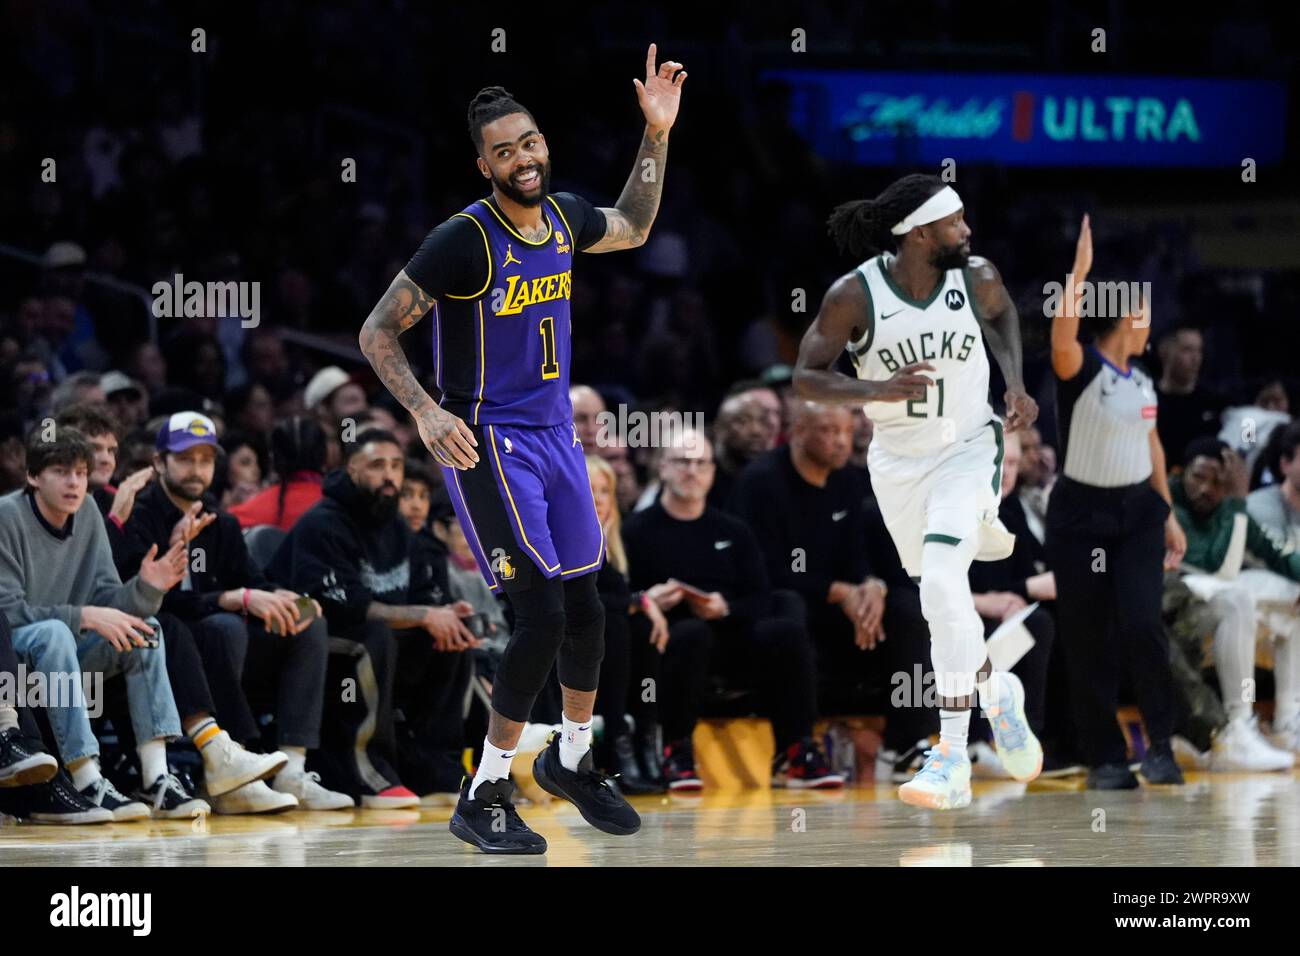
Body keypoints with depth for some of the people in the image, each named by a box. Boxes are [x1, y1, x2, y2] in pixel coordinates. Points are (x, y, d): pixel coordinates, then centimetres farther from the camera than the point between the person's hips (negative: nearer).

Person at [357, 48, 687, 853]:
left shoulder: (565, 217, 1)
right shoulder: (465, 239, -20)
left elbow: (632, 230, 25)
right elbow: (378, 332, -15)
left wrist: (657, 136, 15)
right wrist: (426, 411, -29)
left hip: (556, 432, 7)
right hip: (488, 443, -7)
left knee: (586, 604, 14)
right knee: (543, 615, -14)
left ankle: (572, 759, 37)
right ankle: (483, 799, -3)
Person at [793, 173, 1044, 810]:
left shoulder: (976, 278, -12)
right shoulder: (855, 296, -18)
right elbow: (806, 379, -16)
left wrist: (1016, 382, -1)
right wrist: (876, 390, -32)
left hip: (968, 448, -2)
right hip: (898, 462, 2)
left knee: (942, 579, -22)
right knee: (940, 594, 13)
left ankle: (953, 755, -22)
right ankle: (995, 692, 45)